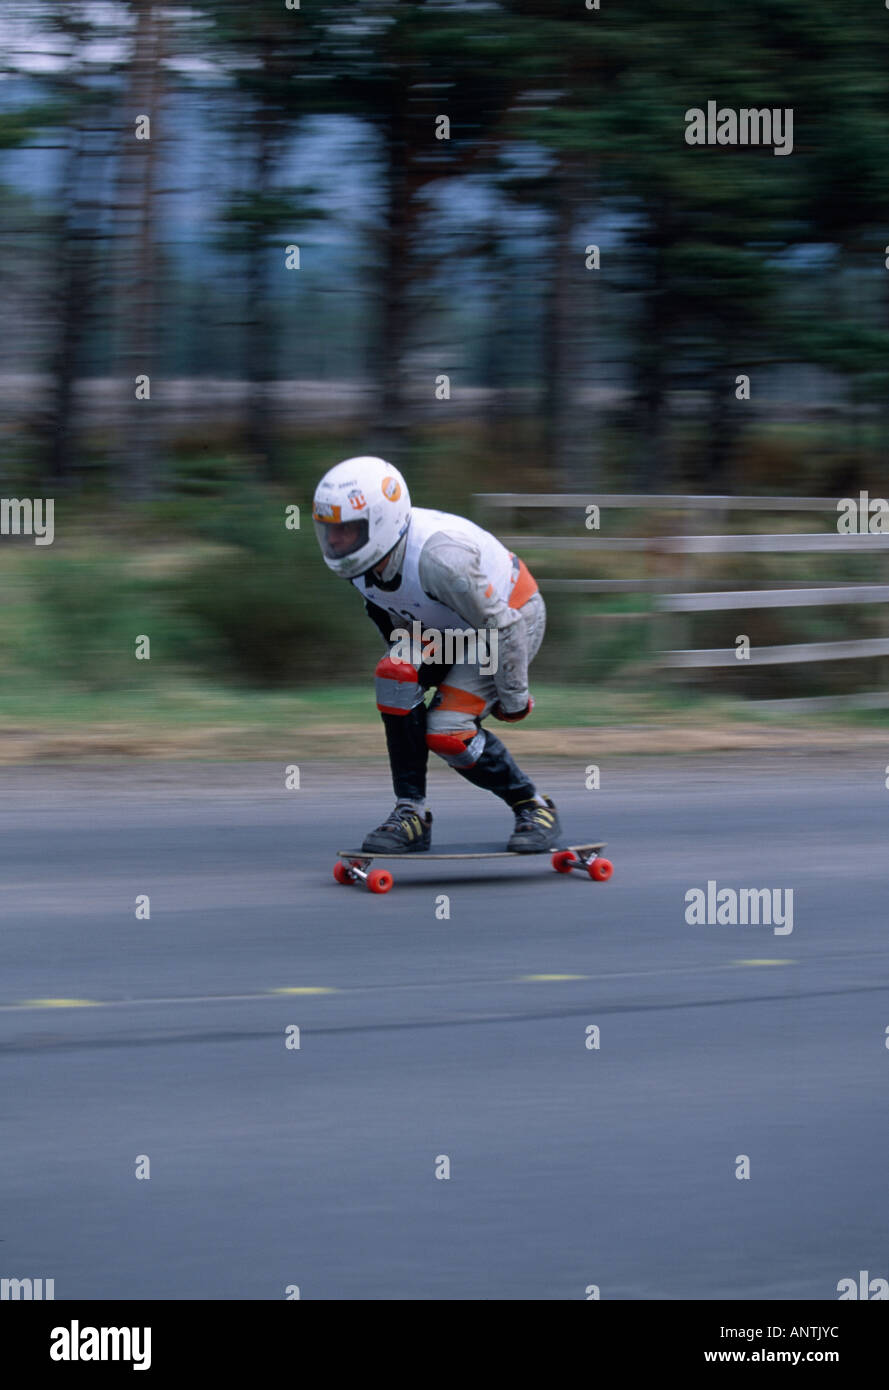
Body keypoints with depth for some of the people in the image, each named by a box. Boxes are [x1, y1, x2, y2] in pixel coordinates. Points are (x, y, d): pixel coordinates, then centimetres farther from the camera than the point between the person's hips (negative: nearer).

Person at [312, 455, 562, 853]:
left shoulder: (438, 555, -38)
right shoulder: (361, 561, -13)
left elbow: (502, 626, -28)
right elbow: (394, 623, 9)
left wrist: (514, 698, -17)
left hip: (513, 621, -7)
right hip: (448, 627, 7)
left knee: (447, 731, -19)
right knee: (396, 674, -21)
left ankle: (533, 809, 4)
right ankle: (411, 813, -13)